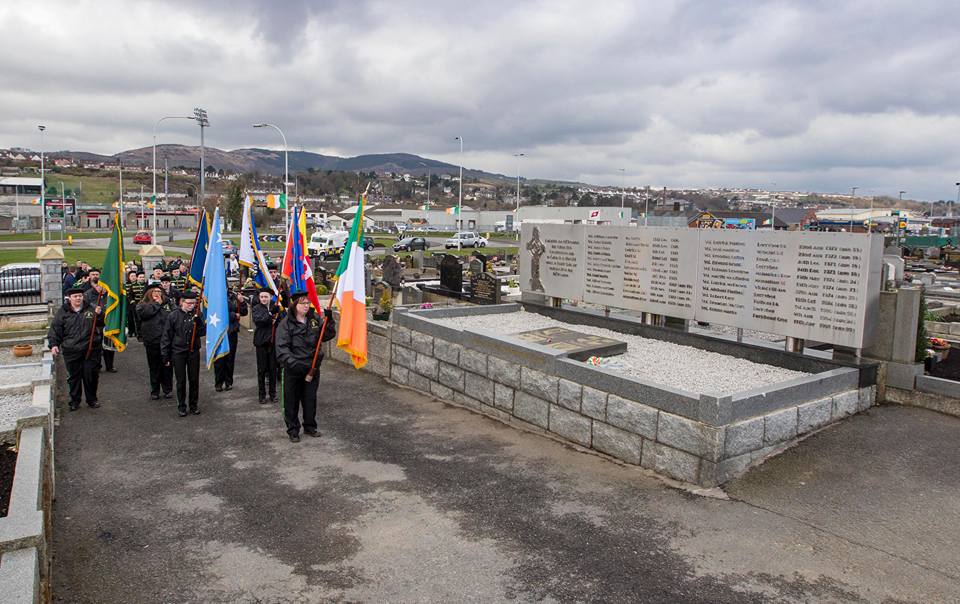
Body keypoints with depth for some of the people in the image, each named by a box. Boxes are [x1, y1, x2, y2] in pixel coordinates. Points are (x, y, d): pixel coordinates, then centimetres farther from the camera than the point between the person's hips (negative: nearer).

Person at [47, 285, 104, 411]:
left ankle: (92, 400, 18)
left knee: (91, 376, 3)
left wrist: (99, 315, -13)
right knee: (73, 377, 9)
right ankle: (75, 401, 21)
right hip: (71, 351, 0)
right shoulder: (62, 312, 3)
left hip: (91, 350, 0)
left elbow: (100, 325, 6)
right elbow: (55, 329, 4)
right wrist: (54, 344, -7)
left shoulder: (91, 309, 4)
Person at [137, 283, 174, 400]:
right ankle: (154, 391, 19)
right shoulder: (142, 305, 6)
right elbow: (145, 312, -15)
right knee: (154, 367, 8)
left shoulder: (168, 303, 11)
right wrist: (157, 304, -6)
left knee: (167, 366, 7)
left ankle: (167, 390, 19)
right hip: (152, 341, -1)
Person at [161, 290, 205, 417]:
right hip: (178, 352, -2)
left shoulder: (197, 315, -1)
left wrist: (198, 320, -22)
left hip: (193, 352, 2)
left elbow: (203, 333, -7)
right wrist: (165, 357, -4)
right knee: (181, 380, 6)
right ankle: (181, 406, 19)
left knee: (194, 380, 8)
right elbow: (166, 337, -3)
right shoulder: (173, 316, -7)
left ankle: (194, 405, 22)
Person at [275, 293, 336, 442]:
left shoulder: (315, 319, 3)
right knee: (292, 400, 6)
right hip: (293, 368, -4)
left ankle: (310, 427, 31)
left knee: (310, 399, 15)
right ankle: (293, 430, 20)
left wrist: (329, 320, -13)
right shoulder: (286, 323, -9)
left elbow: (328, 335, 3)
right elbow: (282, 348, -15)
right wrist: (293, 363, -27)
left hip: (312, 367, 4)